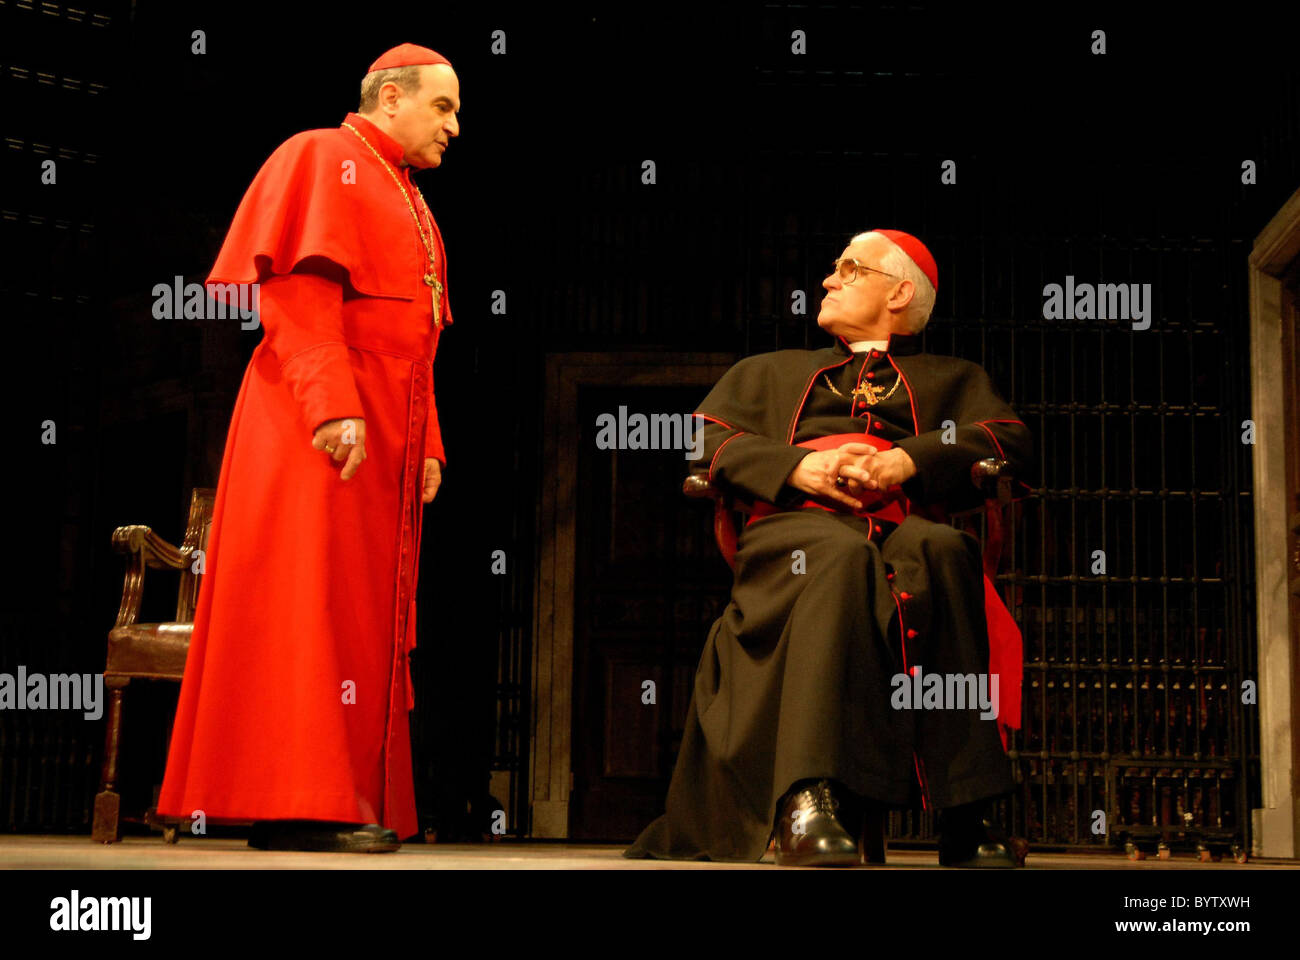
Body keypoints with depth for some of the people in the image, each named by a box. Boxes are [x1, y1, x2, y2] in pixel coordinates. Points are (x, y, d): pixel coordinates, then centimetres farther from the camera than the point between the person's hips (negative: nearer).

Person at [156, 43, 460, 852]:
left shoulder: (411, 206, 25)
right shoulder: (324, 159, -1)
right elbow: (296, 288, -14)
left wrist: (427, 445, 13)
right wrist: (332, 407, -24)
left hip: (387, 442, 9)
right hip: (318, 432, -9)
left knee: (367, 616, 5)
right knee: (313, 598, -11)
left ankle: (353, 801, 6)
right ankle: (298, 806, -12)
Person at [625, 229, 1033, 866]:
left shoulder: (952, 380, 34)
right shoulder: (770, 371, 37)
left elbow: (1011, 443, 13)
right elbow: (701, 438, 18)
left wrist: (909, 460, -6)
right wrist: (796, 466, -2)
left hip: (904, 522, 0)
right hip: (794, 523, 0)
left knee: (941, 550, -38)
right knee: (841, 556, -39)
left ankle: (964, 815, -44)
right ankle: (809, 800, -53)